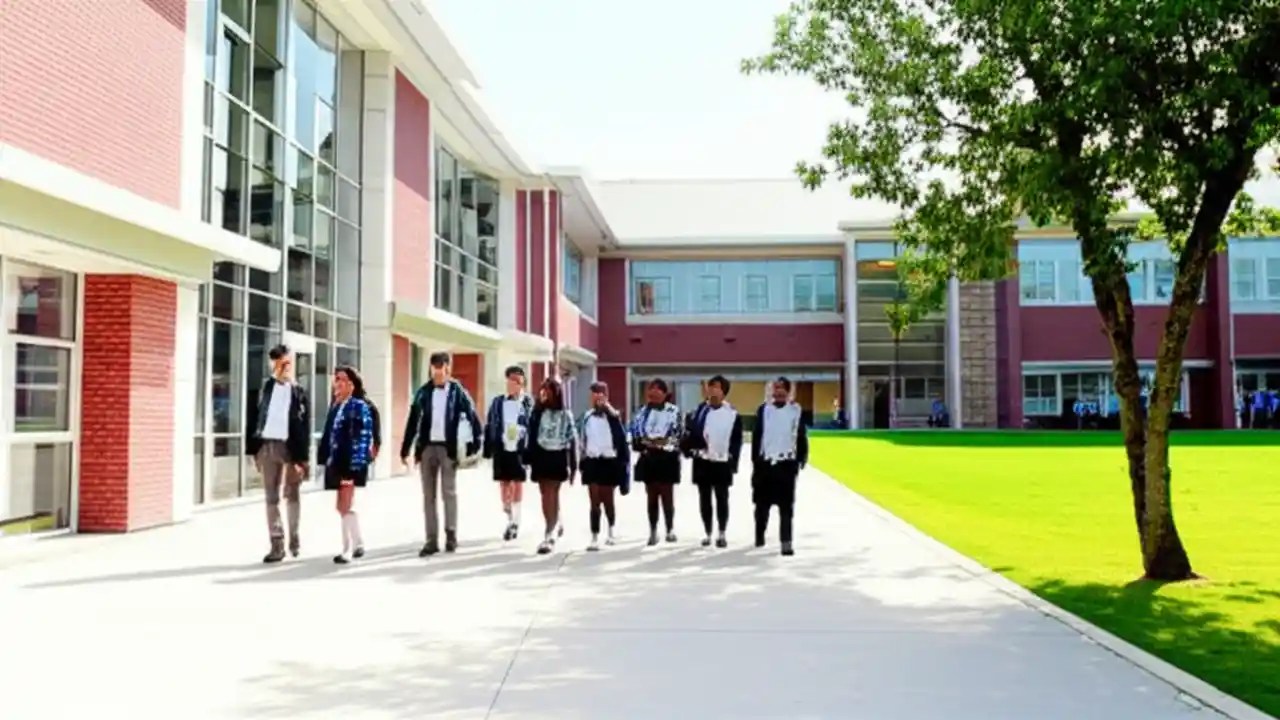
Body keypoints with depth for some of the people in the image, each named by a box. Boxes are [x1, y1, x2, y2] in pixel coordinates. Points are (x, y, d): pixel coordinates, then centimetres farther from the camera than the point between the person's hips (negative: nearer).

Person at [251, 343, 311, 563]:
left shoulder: (299, 392, 1)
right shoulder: (267, 387, 10)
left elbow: (305, 427, -4)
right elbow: (257, 417, 10)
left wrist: (302, 458, -11)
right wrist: (255, 449, 4)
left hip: (290, 447, -3)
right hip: (268, 446, 3)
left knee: (292, 495, 9)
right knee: (271, 497, 3)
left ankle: (294, 537, 24)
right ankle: (277, 544, 6)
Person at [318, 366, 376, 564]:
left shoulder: (359, 405, -9)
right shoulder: (335, 405, 15)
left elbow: (364, 437, -15)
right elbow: (329, 434, 17)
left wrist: (356, 464, -21)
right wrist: (326, 459, 13)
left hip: (351, 461, -8)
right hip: (336, 461, 8)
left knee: (345, 506, -7)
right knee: (344, 506, 15)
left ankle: (347, 550, 0)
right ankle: (358, 544, 28)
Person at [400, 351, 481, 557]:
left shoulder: (458, 392, -1)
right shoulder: (423, 392, 6)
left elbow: (473, 418, -1)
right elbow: (412, 423, 7)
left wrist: (474, 446, -8)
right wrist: (405, 450, 5)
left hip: (448, 447, -3)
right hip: (426, 447, 3)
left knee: (449, 492, 1)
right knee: (428, 495, 5)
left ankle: (451, 534, 13)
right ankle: (431, 540, 9)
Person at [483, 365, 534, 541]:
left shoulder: (529, 403, 0)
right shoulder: (497, 402, 7)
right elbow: (489, 426, 8)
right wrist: (488, 451, 2)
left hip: (521, 450, -3)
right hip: (502, 449, 3)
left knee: (518, 484, 2)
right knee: (504, 483, 8)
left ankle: (515, 522, 9)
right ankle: (509, 519, 23)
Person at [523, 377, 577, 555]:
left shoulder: (565, 414, 1)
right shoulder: (536, 412, 7)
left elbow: (572, 440, 1)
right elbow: (530, 435, 6)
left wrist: (573, 466, -1)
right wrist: (527, 459, 2)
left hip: (557, 457, -3)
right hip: (541, 456, 3)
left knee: (551, 495, -10)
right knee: (546, 495, 10)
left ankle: (550, 536, -11)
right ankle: (555, 525, 31)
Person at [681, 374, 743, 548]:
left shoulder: (732, 414, -3)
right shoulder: (700, 410, 3)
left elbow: (736, 441, -1)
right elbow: (690, 433, 3)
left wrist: (733, 462, -5)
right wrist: (691, 449, -14)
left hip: (722, 463, -2)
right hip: (702, 462, 2)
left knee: (722, 499, 6)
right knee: (705, 499, 10)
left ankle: (722, 535, 16)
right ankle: (708, 534, 20)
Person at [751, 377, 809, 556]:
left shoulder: (796, 411, 0)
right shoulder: (764, 410, 5)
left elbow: (801, 437, 4)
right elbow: (757, 437, 6)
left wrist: (801, 459, -1)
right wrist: (755, 462, 4)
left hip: (787, 464, -2)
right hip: (765, 463, 2)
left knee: (786, 506, -1)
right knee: (762, 503, 13)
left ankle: (786, 543, -2)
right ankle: (759, 535, 32)